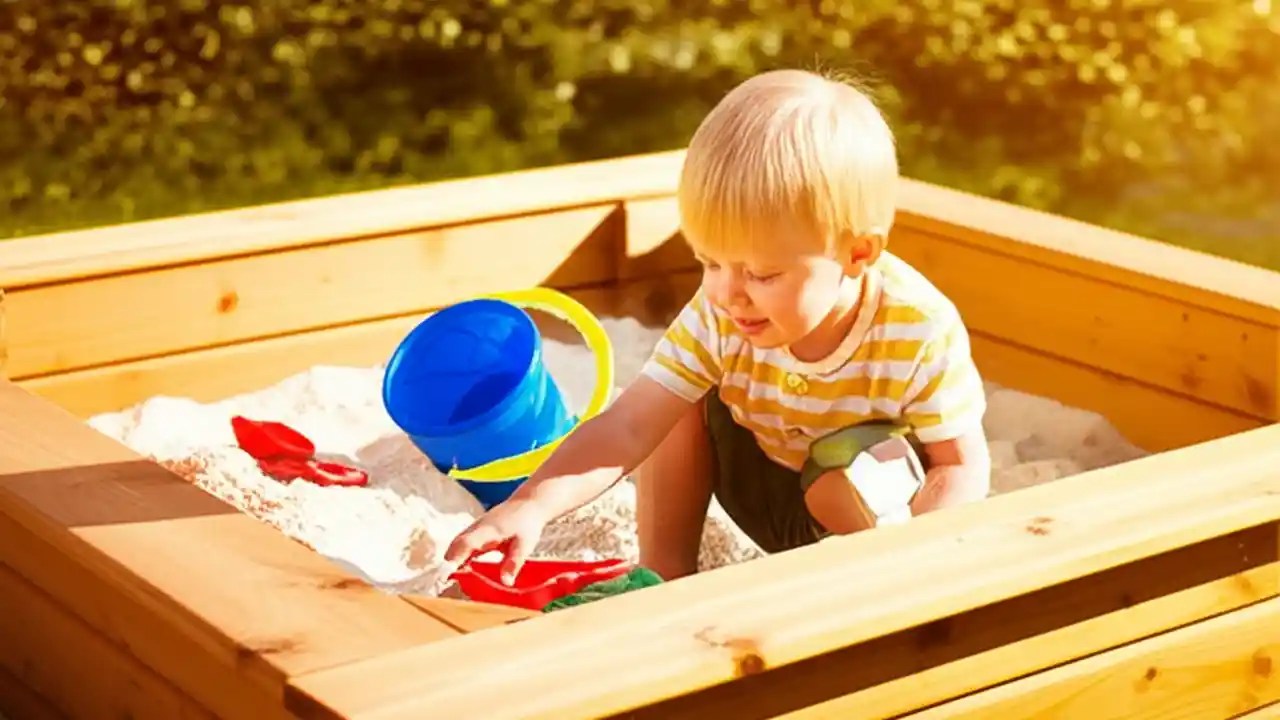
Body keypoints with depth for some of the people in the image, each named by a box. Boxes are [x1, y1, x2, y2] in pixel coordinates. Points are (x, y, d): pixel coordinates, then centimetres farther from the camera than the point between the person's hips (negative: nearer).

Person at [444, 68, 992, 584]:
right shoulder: (716, 317, -23)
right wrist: (531, 504, -45)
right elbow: (628, 426, -29)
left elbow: (963, 465, -23)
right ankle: (664, 576, -4)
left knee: (858, 463, -34)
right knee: (685, 400, -15)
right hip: (771, 496, 4)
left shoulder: (920, 334, -31)